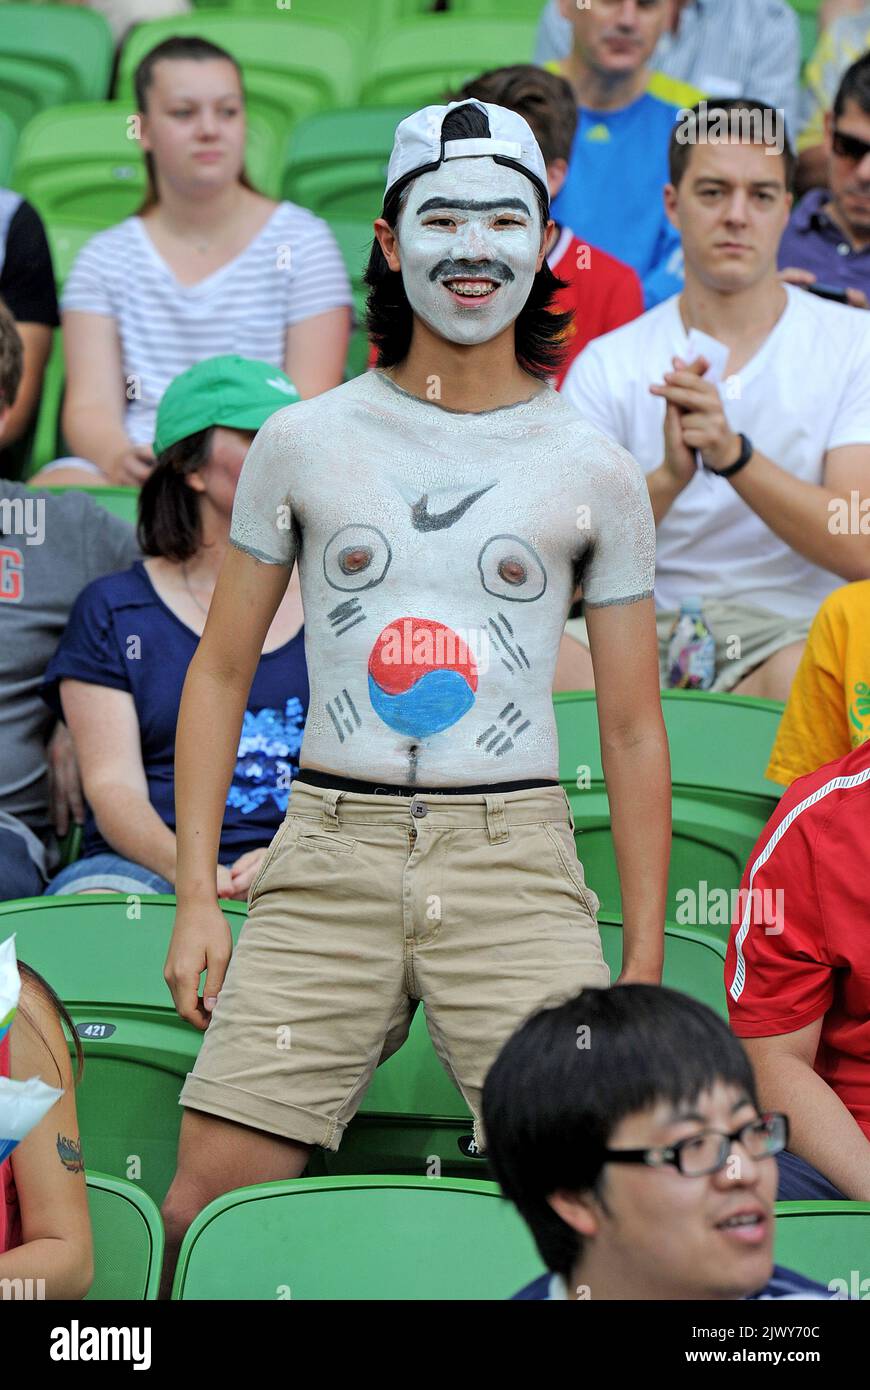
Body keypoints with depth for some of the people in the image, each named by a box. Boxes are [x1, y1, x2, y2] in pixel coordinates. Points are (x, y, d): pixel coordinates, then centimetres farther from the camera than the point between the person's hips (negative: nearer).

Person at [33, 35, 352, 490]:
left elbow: (309, 406, 0)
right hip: (137, 465, 3)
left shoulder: (302, 242, 9)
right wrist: (118, 457, -22)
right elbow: (90, 406, 3)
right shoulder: (105, 258, 16)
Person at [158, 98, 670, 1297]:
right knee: (207, 1200, -6)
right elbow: (220, 671, 12)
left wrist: (644, 964, 5)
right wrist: (195, 897, 3)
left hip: (515, 857, 0)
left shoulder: (595, 472, 7)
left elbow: (632, 727, 9)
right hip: (331, 852, 1)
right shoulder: (304, 443, 8)